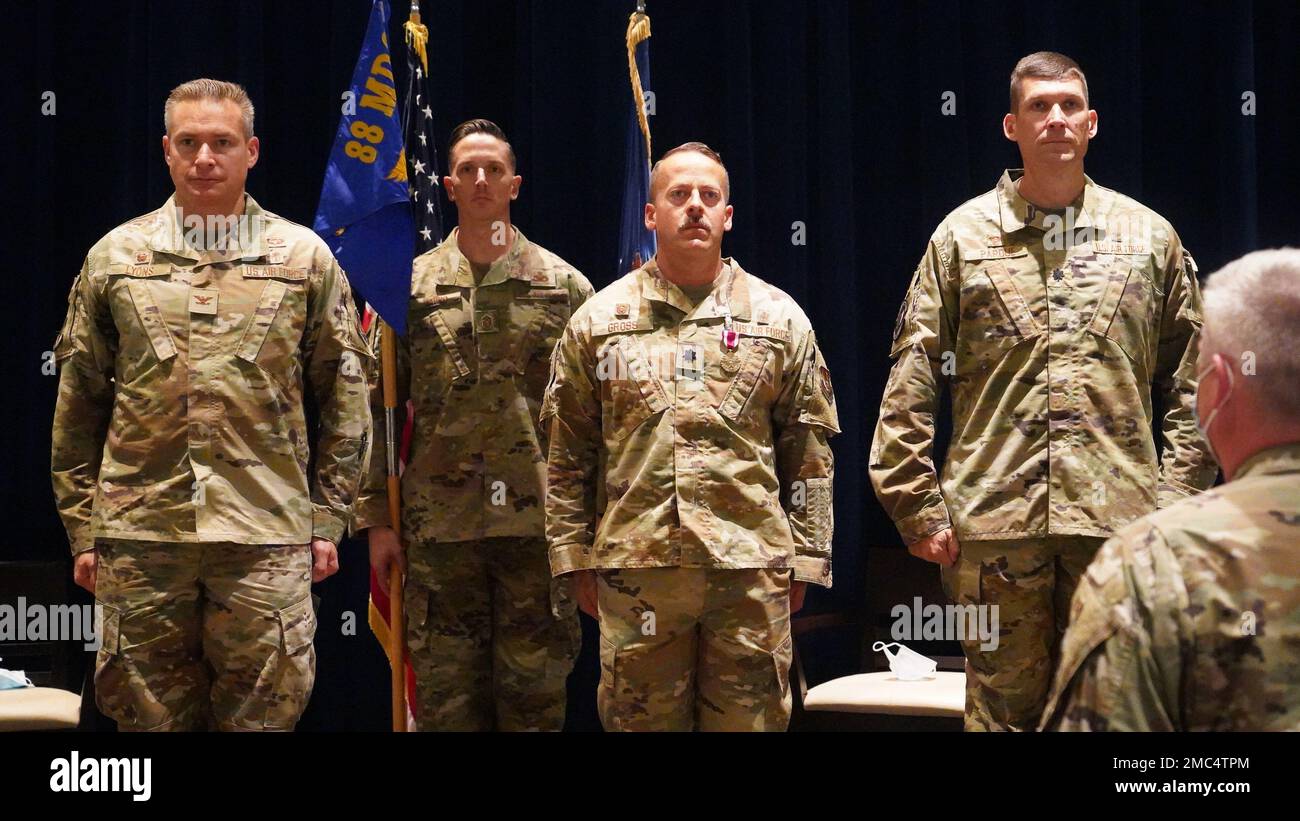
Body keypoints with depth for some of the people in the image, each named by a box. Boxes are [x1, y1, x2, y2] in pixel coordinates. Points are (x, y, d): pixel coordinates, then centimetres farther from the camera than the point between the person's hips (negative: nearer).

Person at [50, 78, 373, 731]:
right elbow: (78, 408, 11)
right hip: (139, 532, 1)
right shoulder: (114, 258, 10)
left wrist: (327, 521, 4)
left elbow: (345, 398, 9)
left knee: (263, 713, 3)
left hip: (267, 536, -1)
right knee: (149, 715, 7)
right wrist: (82, 529, 6)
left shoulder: (305, 257, 7)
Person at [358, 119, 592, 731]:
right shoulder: (412, 287, 9)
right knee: (447, 700, 4)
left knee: (535, 693, 2)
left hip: (537, 520, -1)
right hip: (439, 523, 1)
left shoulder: (564, 286, 8)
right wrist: (377, 519, 3)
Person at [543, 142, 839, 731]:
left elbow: (810, 455, 9)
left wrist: (803, 559, 4)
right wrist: (575, 558, 4)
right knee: (640, 716, 6)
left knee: (749, 717, 5)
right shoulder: (597, 321, 8)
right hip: (634, 568, 0)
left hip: (752, 569, 0)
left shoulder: (780, 319, 9)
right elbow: (568, 455, 9)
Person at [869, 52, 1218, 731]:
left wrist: (1177, 502, 2)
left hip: (1119, 521, 1)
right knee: (1003, 705, 4)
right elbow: (911, 384, 4)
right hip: (994, 521, -1)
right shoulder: (963, 235, 7)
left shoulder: (1149, 236, 10)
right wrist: (918, 508, -2)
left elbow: (1190, 384, 10)